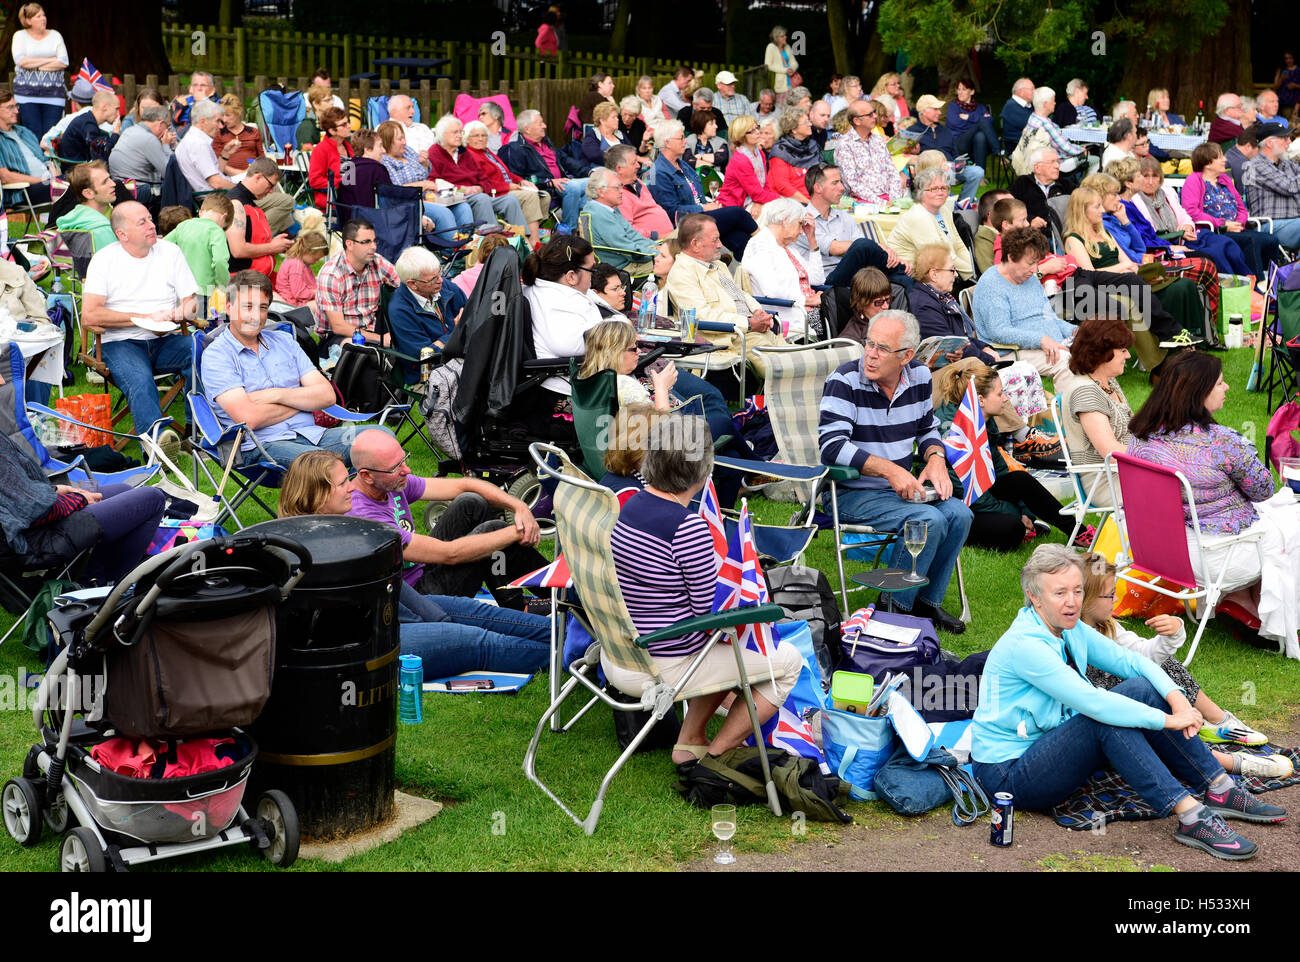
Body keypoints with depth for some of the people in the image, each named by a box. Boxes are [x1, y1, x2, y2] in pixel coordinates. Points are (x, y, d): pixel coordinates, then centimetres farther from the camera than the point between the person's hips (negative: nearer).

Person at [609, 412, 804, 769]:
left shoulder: (631, 504, 1)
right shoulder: (688, 526, -24)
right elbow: (709, 610, -17)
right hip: (663, 669, -9)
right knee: (789, 660, 8)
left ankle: (690, 740, 28)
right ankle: (714, 757, 11)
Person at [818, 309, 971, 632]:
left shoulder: (919, 377, 3)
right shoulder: (845, 381, -15)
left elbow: (928, 428, 20)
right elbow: (831, 445, -25)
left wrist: (936, 458, -4)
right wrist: (890, 469, -29)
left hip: (900, 488, 6)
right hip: (853, 493, -6)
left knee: (959, 514, -15)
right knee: (929, 520, -26)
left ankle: (927, 602, 3)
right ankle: (895, 609, -10)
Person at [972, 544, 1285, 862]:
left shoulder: (1070, 631, 4)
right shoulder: (1024, 645, -24)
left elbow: (1132, 661, 4)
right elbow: (1092, 702, -30)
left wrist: (1176, 697, -15)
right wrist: (1166, 719, -24)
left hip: (1051, 747, 9)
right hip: (1009, 773, -9)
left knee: (1142, 689, -6)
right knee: (1107, 718, -30)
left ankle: (1220, 789, -4)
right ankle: (1191, 817, -31)